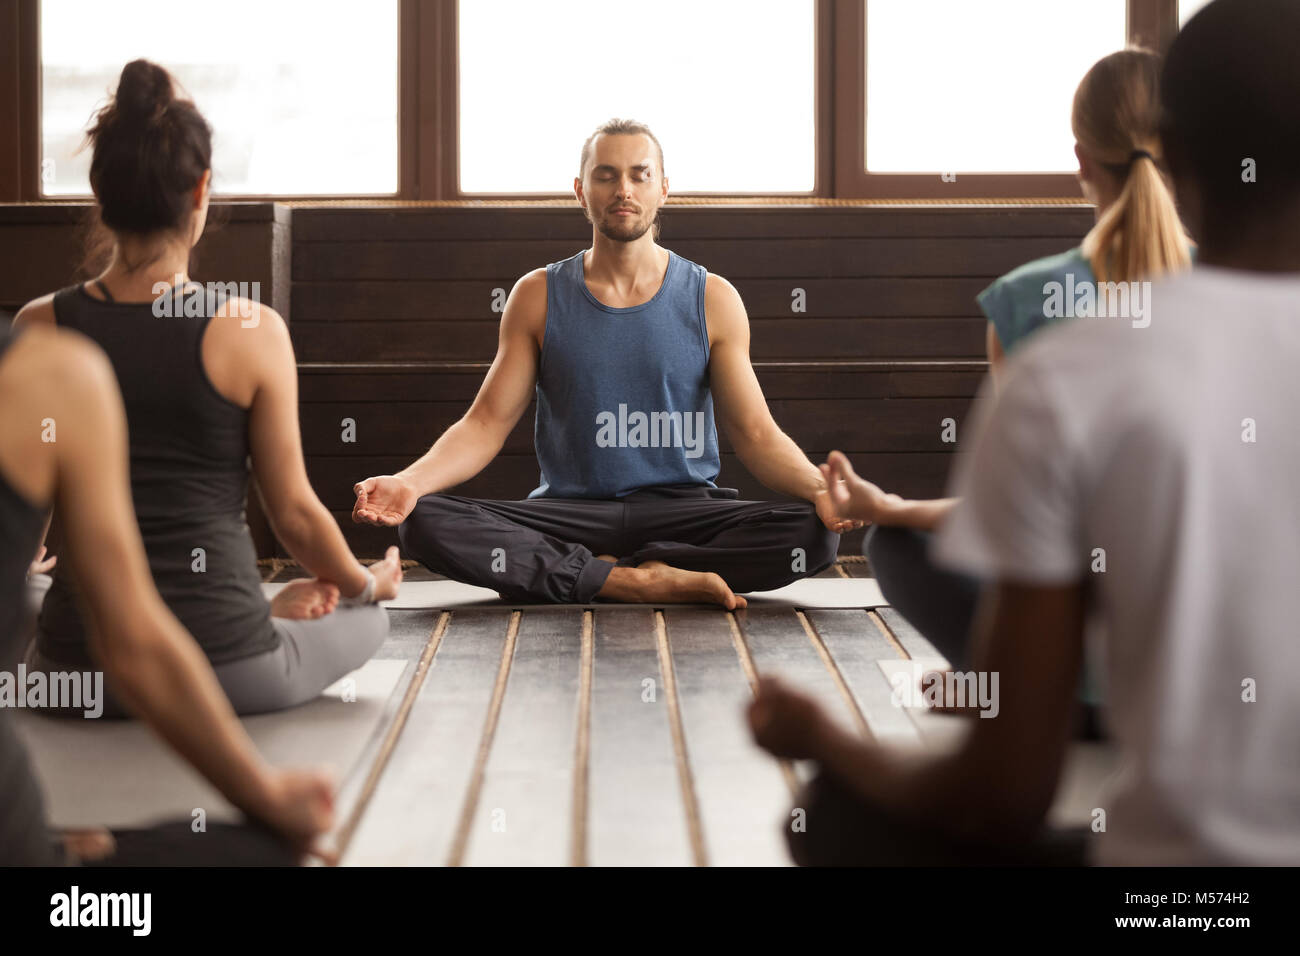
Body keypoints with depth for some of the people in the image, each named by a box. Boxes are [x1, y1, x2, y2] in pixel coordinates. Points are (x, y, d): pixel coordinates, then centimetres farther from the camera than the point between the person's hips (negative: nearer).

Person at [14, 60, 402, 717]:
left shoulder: (37, 329, -5)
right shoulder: (252, 330, -12)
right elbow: (294, 514, -3)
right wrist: (369, 583, 18)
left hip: (77, 674, 0)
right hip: (227, 673, 1)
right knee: (367, 618, 31)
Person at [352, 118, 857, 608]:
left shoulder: (712, 300, 5)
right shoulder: (538, 296, 6)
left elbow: (756, 434, 2)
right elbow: (485, 424, 3)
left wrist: (819, 488, -20)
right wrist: (409, 481, -17)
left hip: (682, 510, 1)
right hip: (571, 512, 0)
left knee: (815, 534, -29)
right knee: (424, 522, -26)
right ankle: (634, 581, -25)